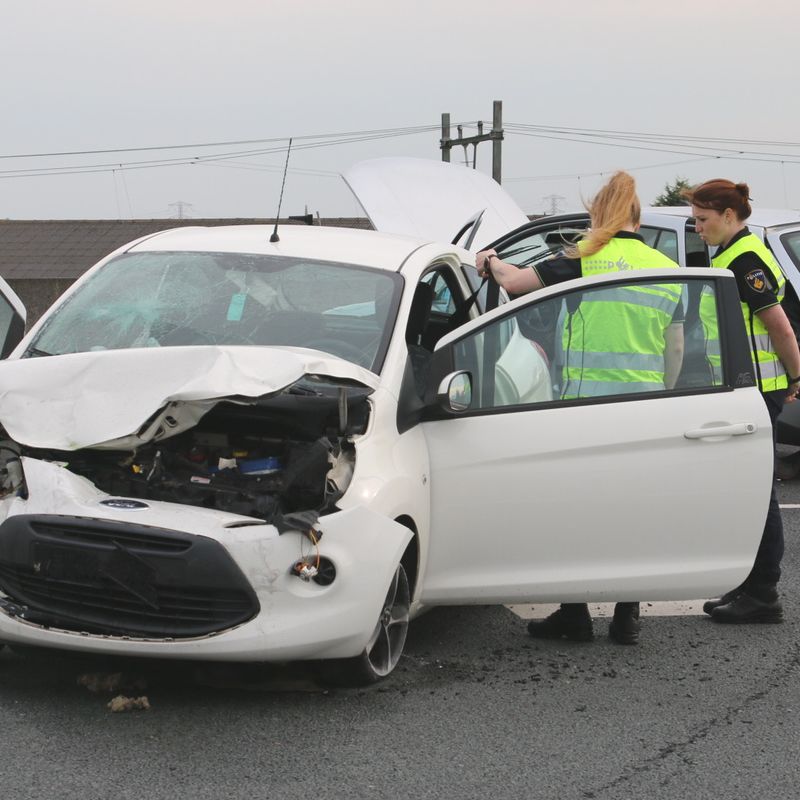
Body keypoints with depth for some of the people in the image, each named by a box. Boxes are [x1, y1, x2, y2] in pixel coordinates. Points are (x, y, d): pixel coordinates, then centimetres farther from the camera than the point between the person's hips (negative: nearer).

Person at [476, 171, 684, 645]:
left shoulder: (585, 260, -5)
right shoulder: (668, 271, 8)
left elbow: (516, 282, -4)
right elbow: (676, 352, 12)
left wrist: (492, 263, 16)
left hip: (587, 402, -4)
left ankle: (575, 616, 9)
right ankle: (627, 619, 11)